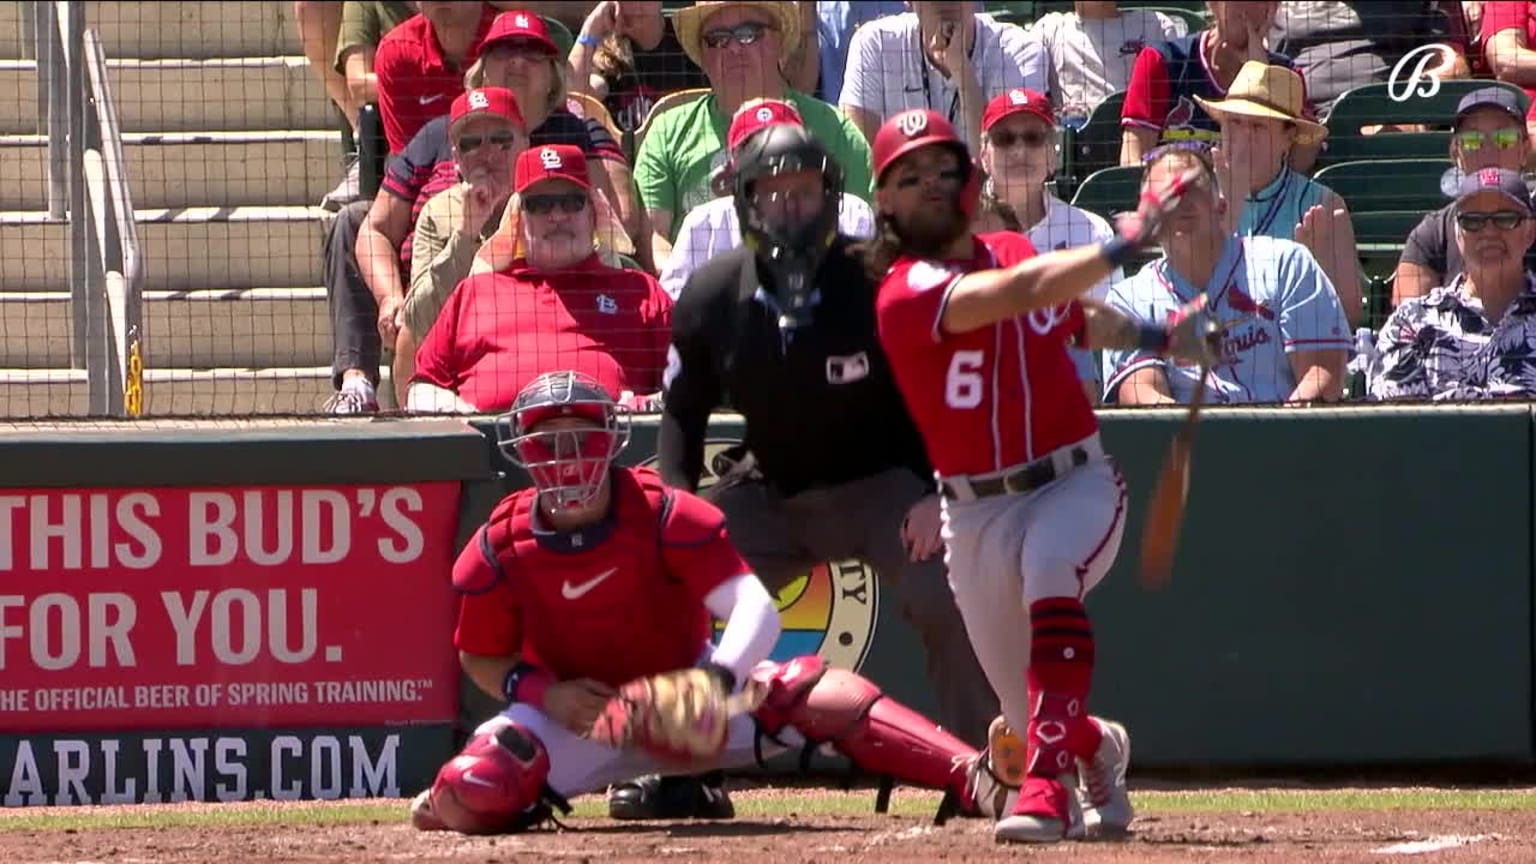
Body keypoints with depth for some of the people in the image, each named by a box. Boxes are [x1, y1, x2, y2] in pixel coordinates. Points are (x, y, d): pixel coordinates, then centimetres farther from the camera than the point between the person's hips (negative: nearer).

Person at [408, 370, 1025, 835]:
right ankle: (445, 807, 10)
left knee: (830, 697, -24)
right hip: (573, 714, 0)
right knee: (474, 791, -29)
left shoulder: (665, 515, -19)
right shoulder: (499, 548, -13)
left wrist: (717, 681, -48)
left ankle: (974, 782, -31)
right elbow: (480, 659, 0)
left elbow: (754, 607, -29)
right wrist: (543, 693, -21)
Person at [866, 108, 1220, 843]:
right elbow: (1020, 293, -31)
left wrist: (1155, 335, 12)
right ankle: (1096, 749, 45)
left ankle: (1049, 785, -40)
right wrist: (1124, 247, -36)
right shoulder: (906, 293, -14)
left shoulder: (1015, 252, 5)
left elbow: (1077, 319, 27)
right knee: (1031, 715, 6)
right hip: (978, 511, -1)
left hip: (1075, 480, 1)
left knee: (1049, 568, -35)